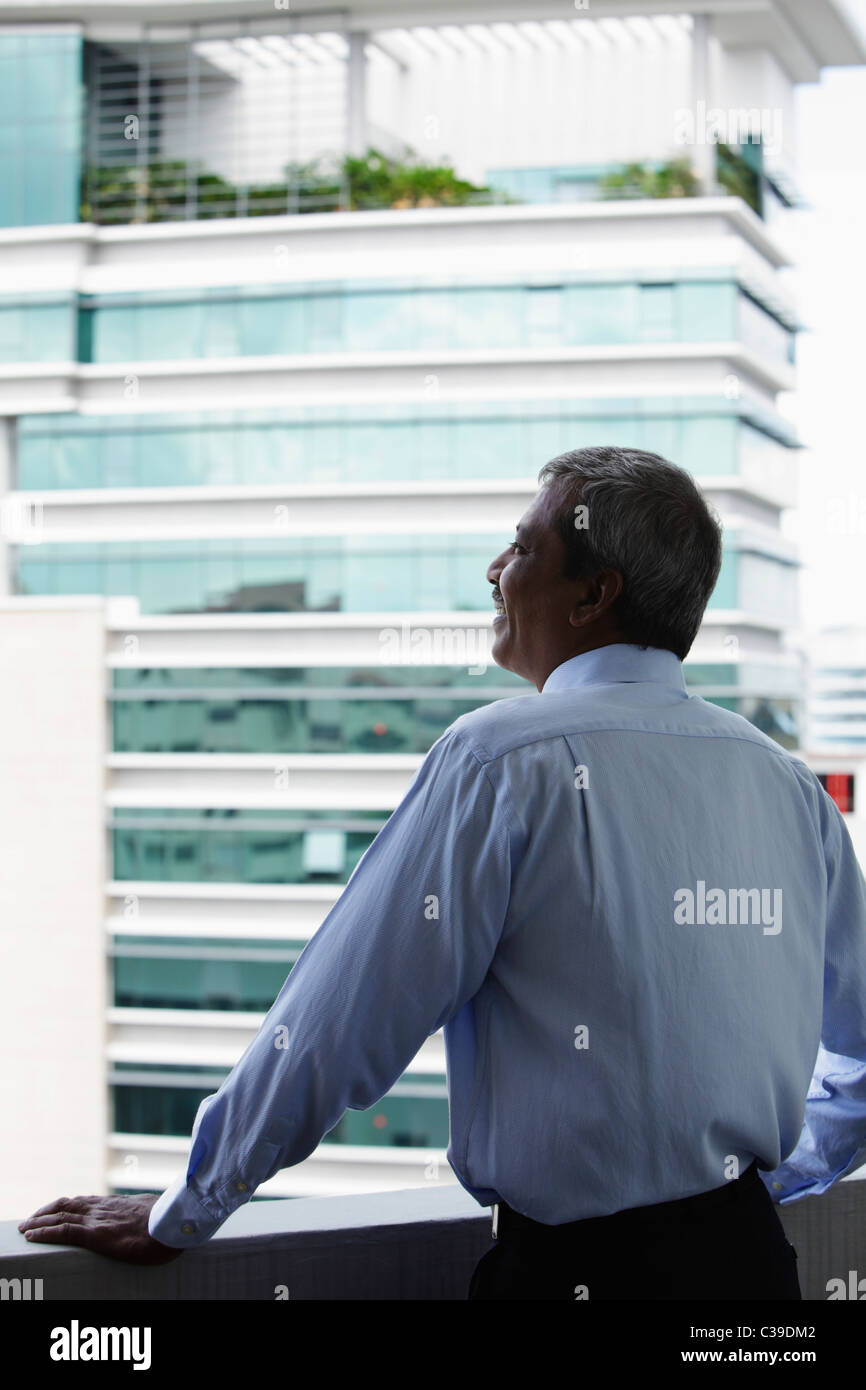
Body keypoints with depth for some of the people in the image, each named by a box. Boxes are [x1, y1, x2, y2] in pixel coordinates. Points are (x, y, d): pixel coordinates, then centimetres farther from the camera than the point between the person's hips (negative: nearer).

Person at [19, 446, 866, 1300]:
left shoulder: (504, 761, -14)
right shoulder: (789, 787, 4)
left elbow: (340, 1022, -10)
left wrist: (176, 1219, 0)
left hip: (584, 1269, -5)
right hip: (753, 1258, 6)